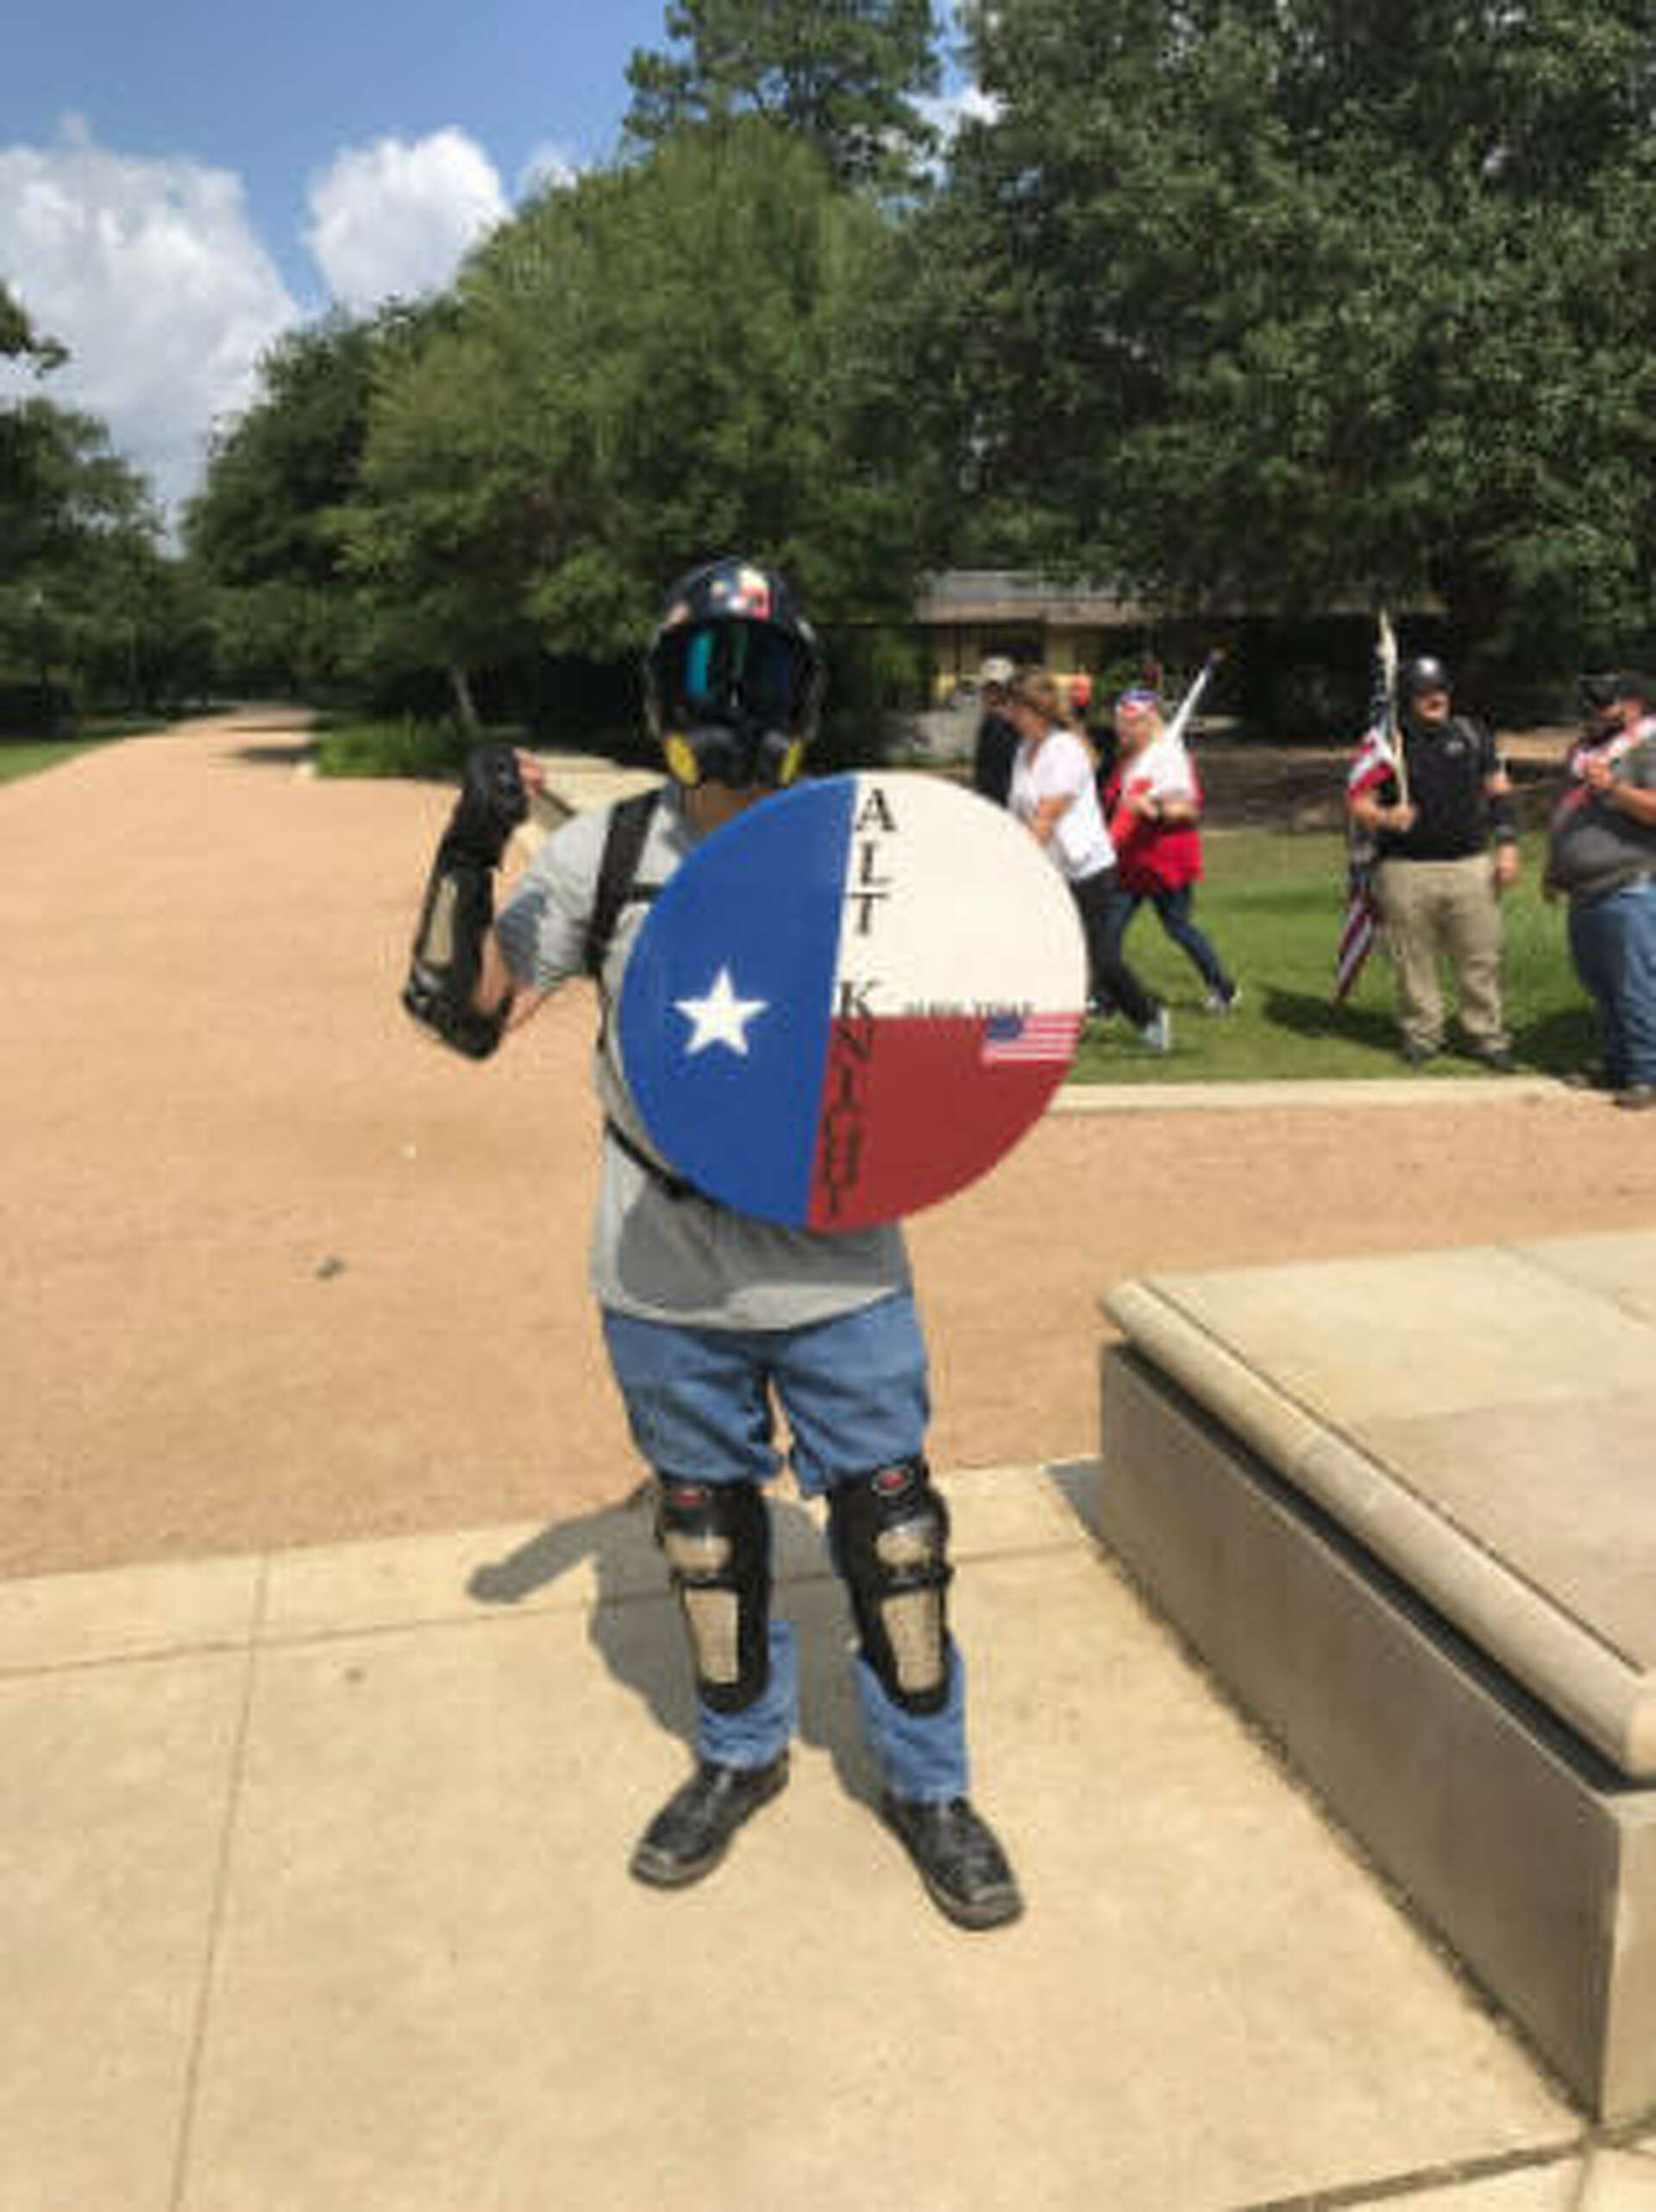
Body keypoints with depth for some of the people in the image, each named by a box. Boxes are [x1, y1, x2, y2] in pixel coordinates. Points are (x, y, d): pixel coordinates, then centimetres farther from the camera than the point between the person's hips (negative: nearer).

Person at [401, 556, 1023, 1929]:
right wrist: (468, 864, -15)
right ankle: (741, 1755, 42)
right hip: (665, 1284, 1)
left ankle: (927, 1782, 31)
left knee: (891, 1533, 8)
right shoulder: (604, 854, -1)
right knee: (707, 1534, 18)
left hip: (841, 1273, -1)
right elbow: (473, 1016, -2)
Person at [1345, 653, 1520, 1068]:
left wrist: (1507, 844, 7)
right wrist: (1383, 818, -23)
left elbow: (1499, 791, 16)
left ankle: (1488, 1037, 15)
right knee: (1414, 962, 4)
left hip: (1471, 866, 2)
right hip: (1406, 871, -2)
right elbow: (1357, 800, -2)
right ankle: (1422, 1035, 19)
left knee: (1481, 958, 4)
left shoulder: (1472, 734, 10)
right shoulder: (1385, 742, 0)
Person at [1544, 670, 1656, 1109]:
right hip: (1585, 893, 9)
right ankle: (1617, 1067, 27)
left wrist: (1614, 786, -27)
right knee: (1599, 986, 16)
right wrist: (1554, 870, 25)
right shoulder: (1588, 749, 19)